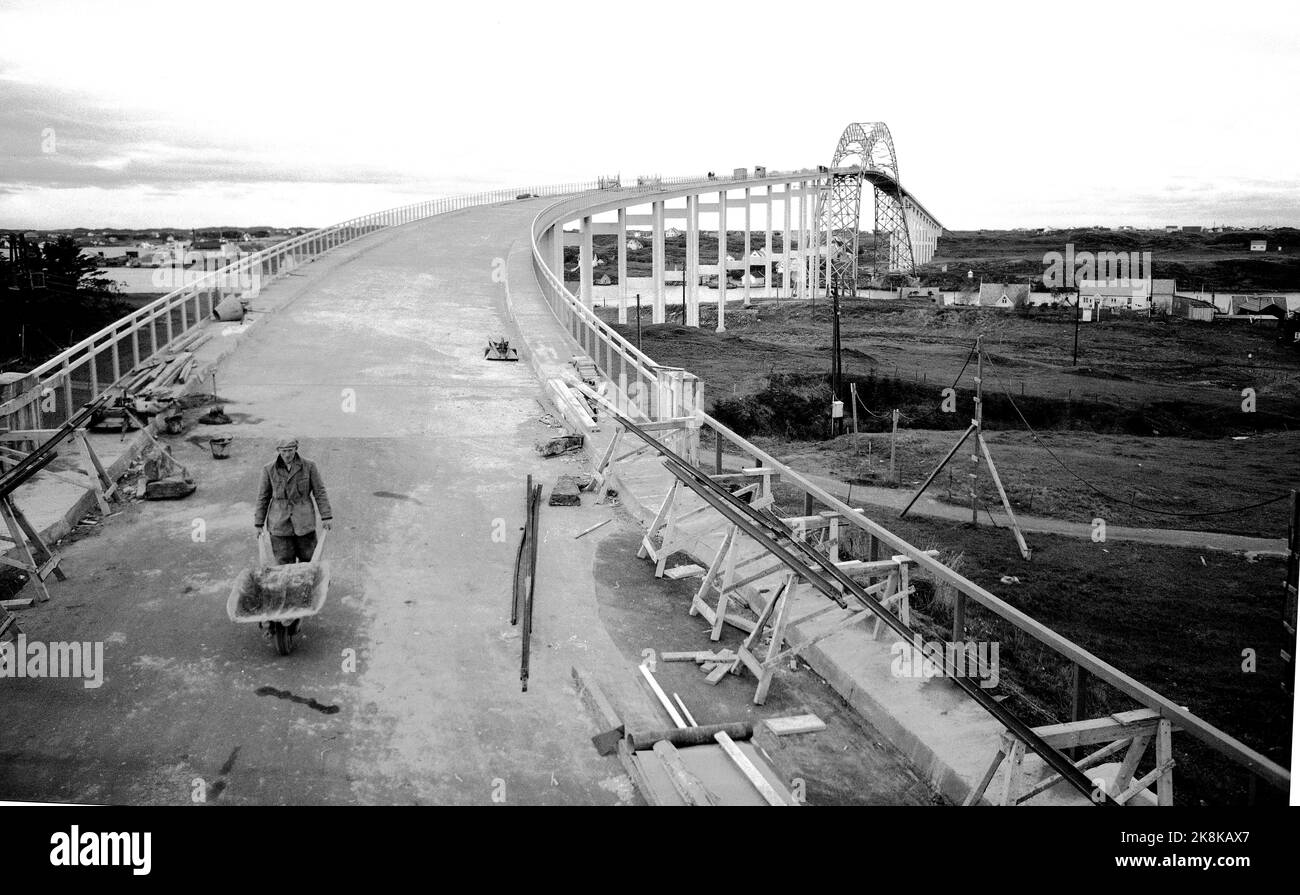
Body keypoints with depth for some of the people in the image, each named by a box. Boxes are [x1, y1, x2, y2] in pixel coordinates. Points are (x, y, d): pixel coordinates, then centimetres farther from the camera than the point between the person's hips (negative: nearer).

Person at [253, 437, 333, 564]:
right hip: (279, 524, 0)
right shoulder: (269, 469, 0)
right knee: (284, 562, 0)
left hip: (303, 521, 0)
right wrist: (259, 524, 8)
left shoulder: (309, 466, -2)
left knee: (308, 559, 5)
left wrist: (326, 516, -2)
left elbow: (319, 491, 2)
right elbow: (263, 497, 7)